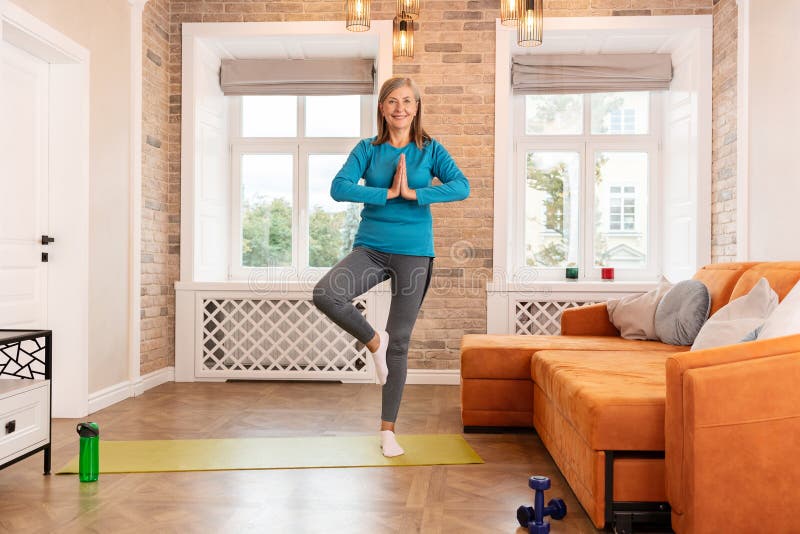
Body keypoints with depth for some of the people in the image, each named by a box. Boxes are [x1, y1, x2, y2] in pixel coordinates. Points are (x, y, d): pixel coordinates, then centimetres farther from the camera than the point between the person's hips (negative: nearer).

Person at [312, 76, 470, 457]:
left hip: (414, 253, -1)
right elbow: (339, 188, -9)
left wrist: (412, 193, -19)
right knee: (325, 294, -27)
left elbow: (461, 187, -12)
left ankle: (387, 429, 18)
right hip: (370, 248, 1)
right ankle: (373, 341, 2)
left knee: (400, 343, 4)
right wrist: (387, 193, -15)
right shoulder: (368, 149, 5)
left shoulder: (430, 150, 4)